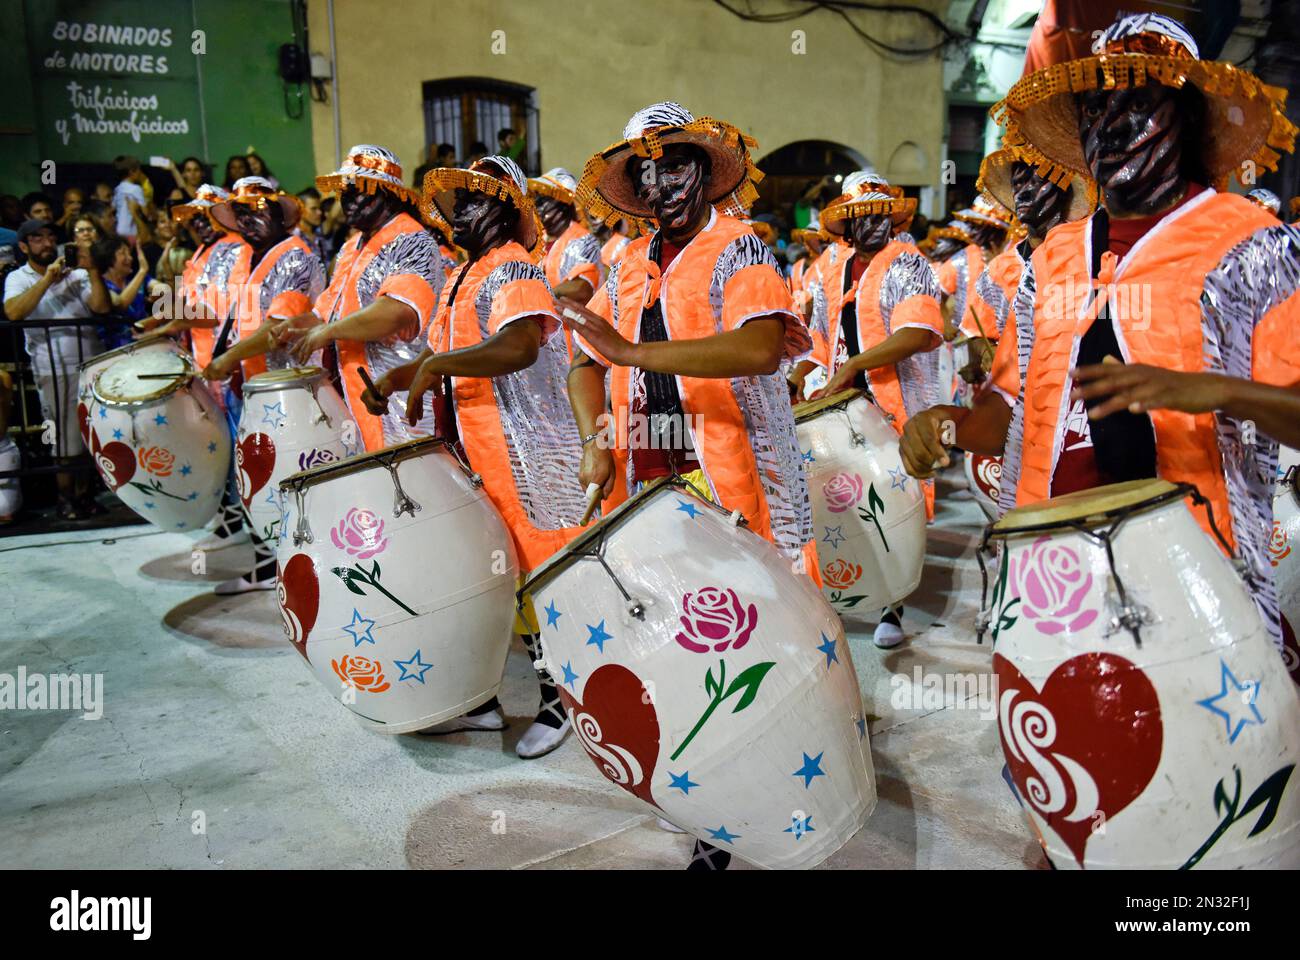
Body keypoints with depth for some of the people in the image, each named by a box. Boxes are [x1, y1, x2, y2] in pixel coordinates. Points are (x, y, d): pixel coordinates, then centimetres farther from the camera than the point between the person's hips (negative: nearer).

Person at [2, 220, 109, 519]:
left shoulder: (76, 274, 11)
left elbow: (102, 307, -3)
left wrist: (92, 270, -13)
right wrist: (47, 279, -17)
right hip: (53, 372, -3)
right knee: (64, 439, 2)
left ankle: (84, 494, 21)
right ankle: (66, 497, 16)